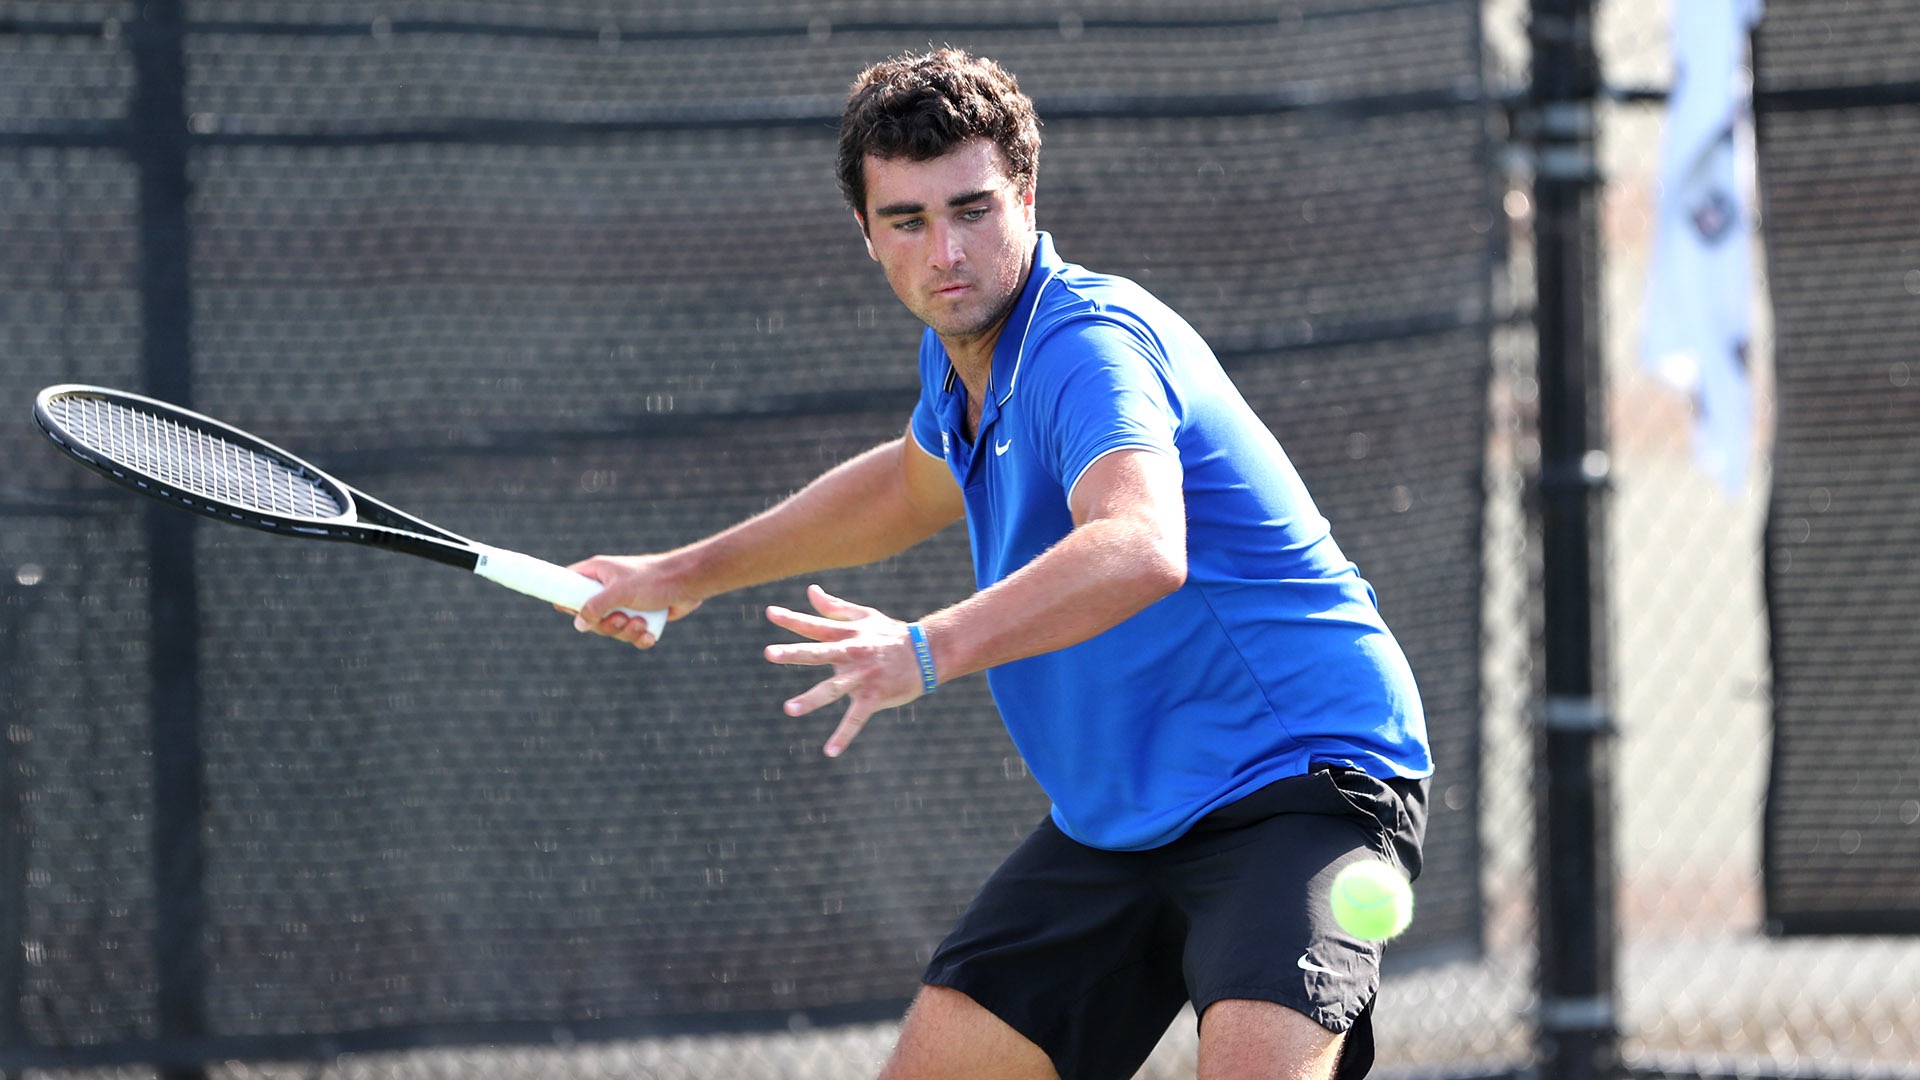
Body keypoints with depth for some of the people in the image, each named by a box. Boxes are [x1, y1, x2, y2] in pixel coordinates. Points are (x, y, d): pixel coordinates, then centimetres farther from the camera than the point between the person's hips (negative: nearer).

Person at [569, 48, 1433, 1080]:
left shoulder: (1088, 343, -23)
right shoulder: (961, 349, 6)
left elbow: (1142, 551, -44)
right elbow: (912, 484, 32)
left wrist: (928, 650, -56)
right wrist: (685, 573, 37)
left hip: (1297, 773, -9)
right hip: (1117, 819, 9)